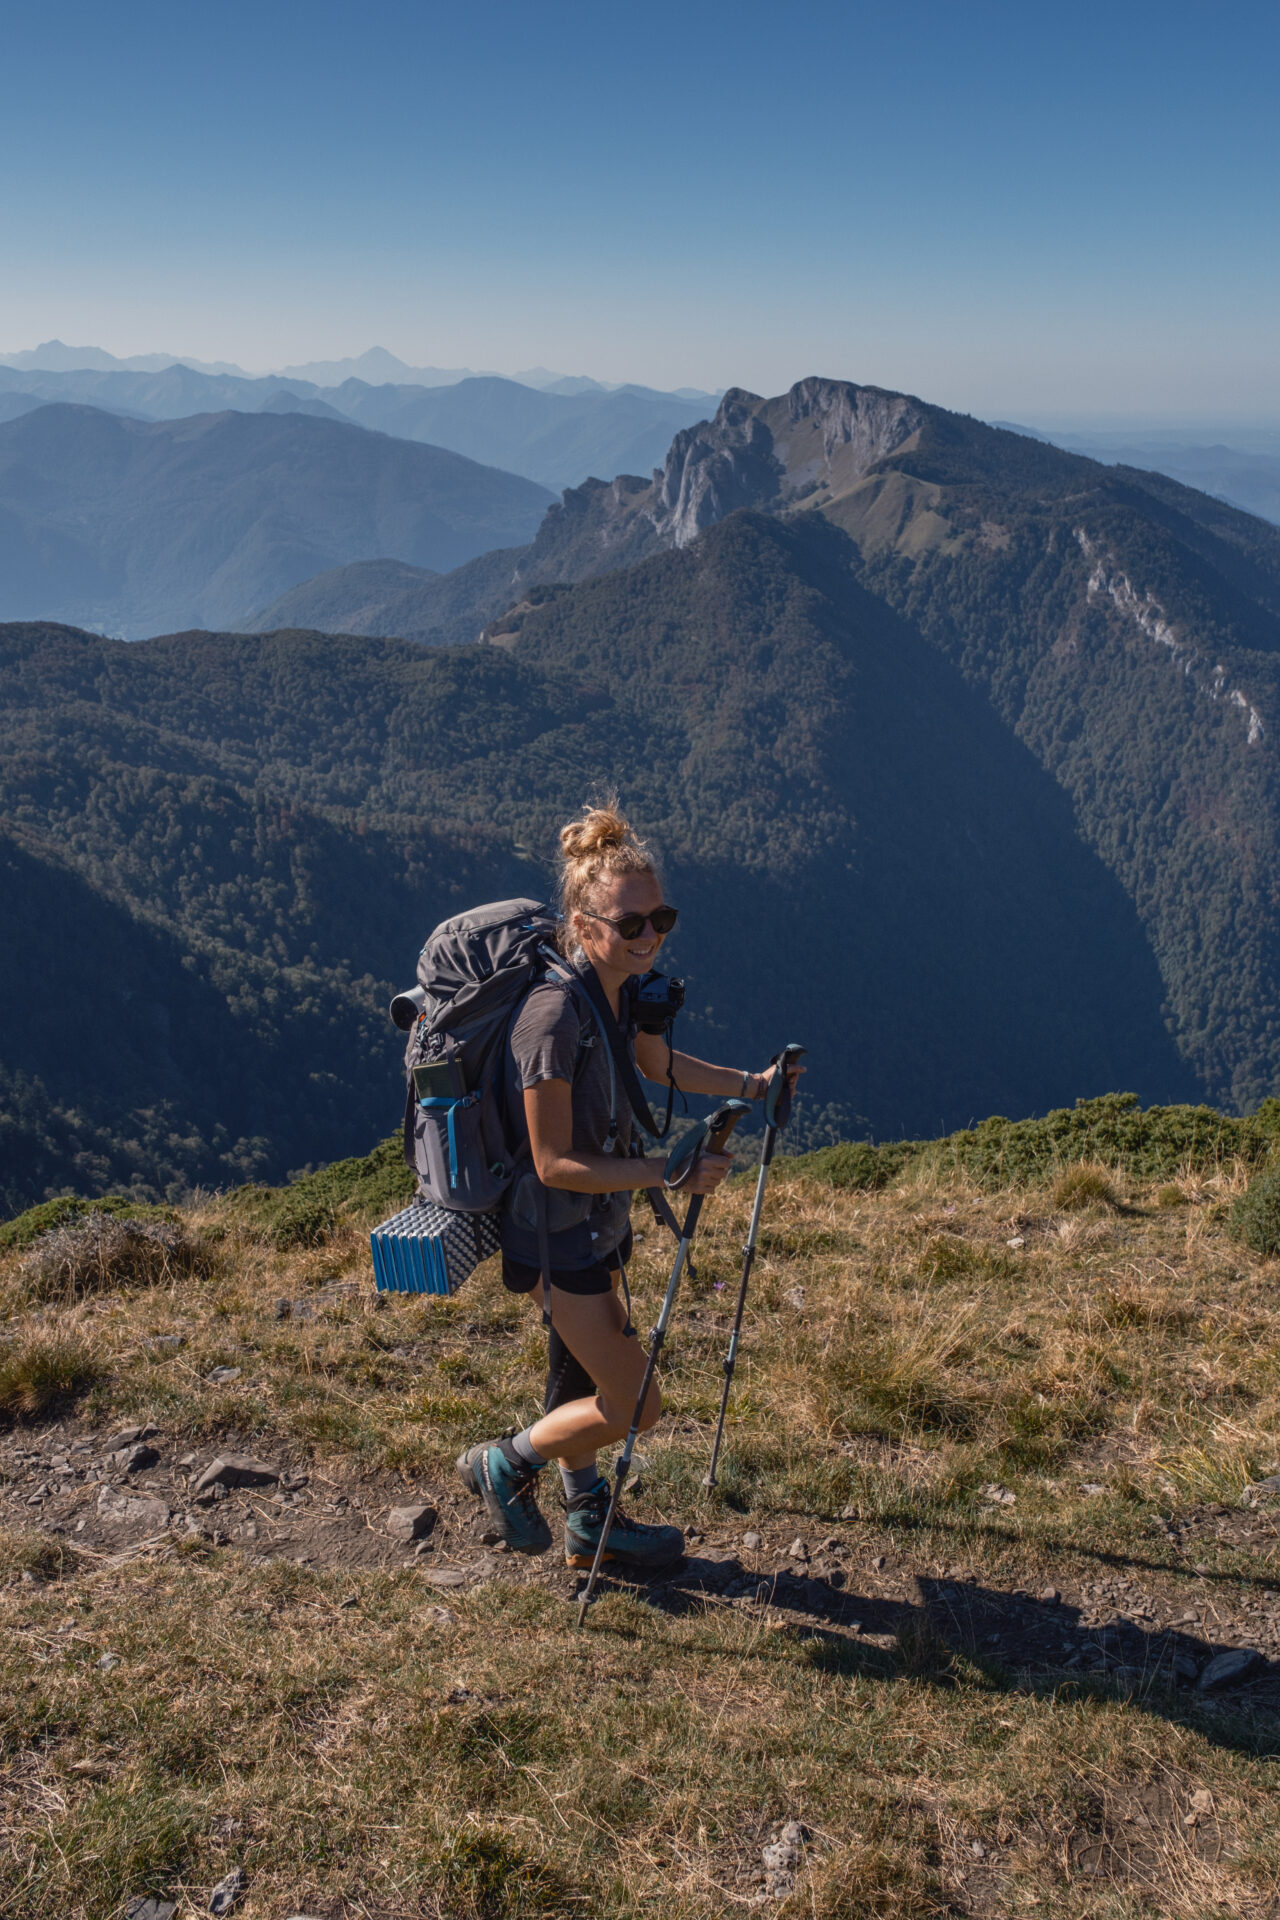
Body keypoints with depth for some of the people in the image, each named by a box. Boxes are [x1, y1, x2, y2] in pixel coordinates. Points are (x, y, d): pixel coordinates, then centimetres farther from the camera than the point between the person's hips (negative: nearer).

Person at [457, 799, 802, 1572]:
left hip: (599, 1220, 8)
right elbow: (555, 1163, -27)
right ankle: (506, 1466, 23)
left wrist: (748, 1084, 6)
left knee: (585, 1376, 23)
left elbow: (659, 1063, 17)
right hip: (558, 1230, -8)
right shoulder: (554, 1018, -31)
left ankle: (591, 1524, 43)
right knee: (633, 1403, 1)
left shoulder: (620, 989, -4)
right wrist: (669, 1172, -30)